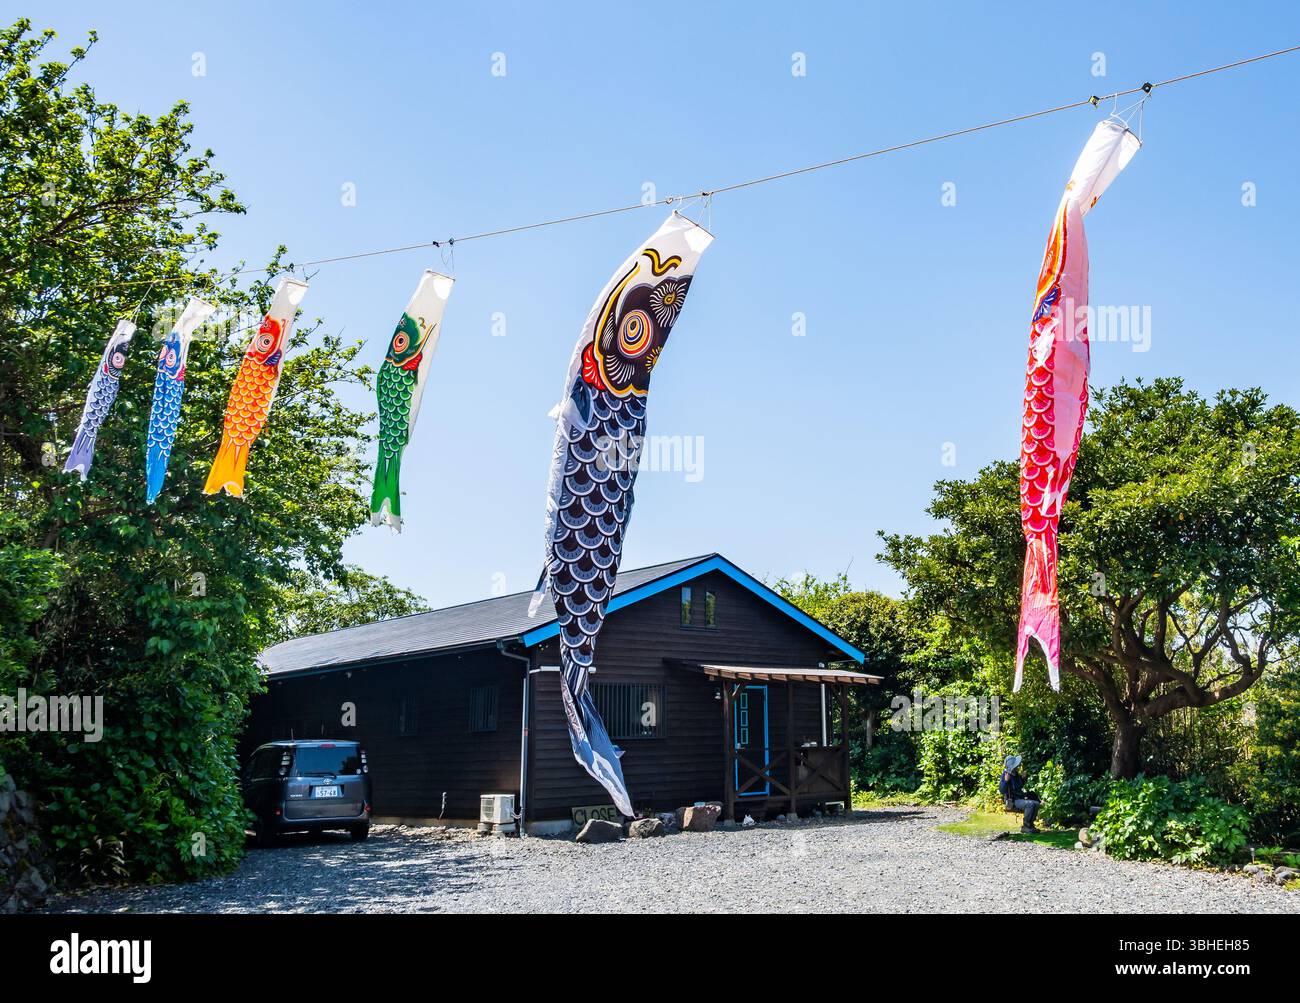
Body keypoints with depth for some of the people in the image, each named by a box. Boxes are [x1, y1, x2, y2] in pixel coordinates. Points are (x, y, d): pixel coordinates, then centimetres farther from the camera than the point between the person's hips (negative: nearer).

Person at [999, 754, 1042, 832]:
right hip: (1012, 802, -9)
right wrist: (1006, 781, -36)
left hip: (1020, 798, 9)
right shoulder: (1005, 775, -17)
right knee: (1030, 804, -28)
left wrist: (1023, 777, 7)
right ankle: (1025, 827, -17)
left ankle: (1030, 824, 10)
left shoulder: (1016, 774, 7)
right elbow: (1001, 791, -22)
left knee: (1037, 804, 1)